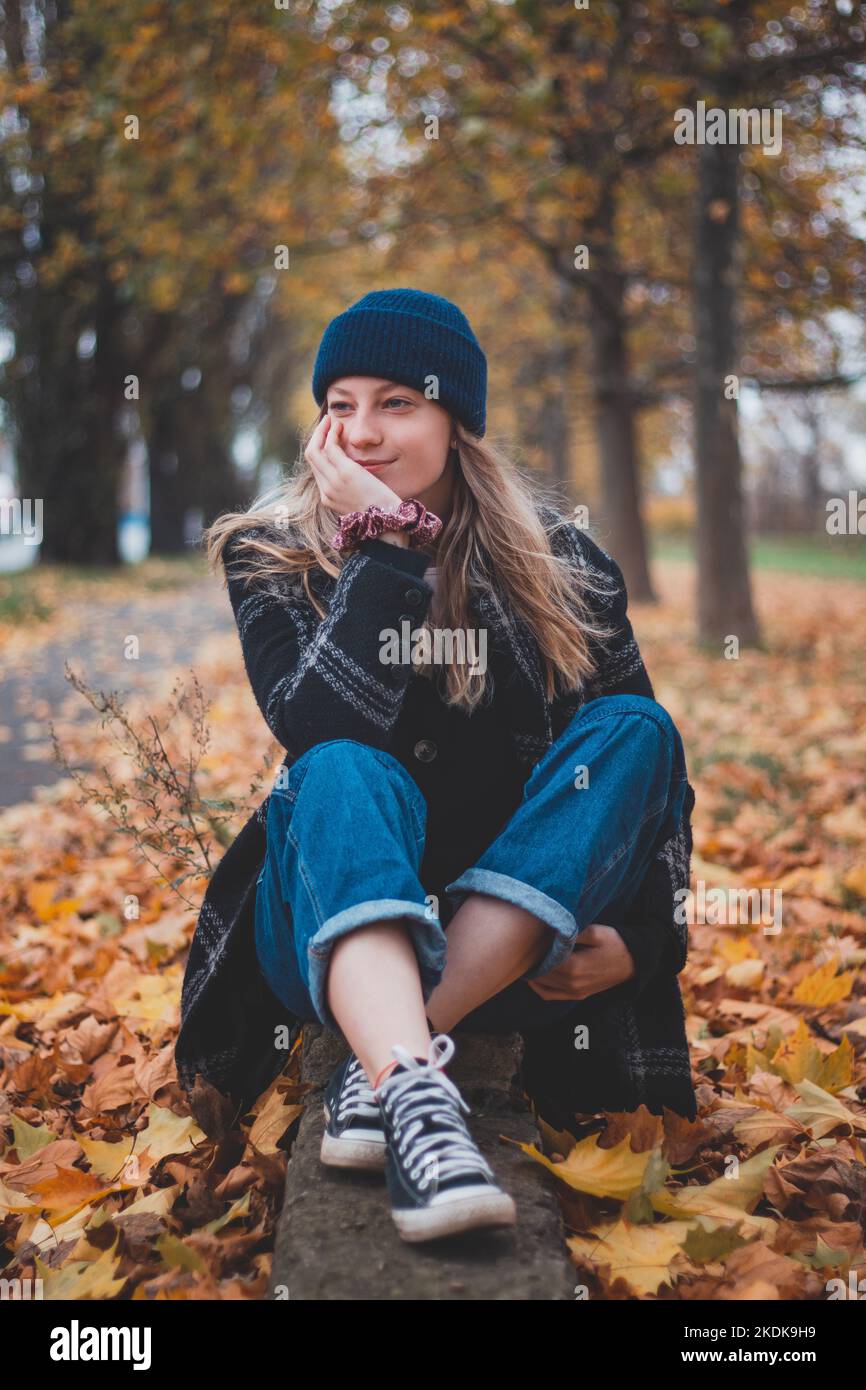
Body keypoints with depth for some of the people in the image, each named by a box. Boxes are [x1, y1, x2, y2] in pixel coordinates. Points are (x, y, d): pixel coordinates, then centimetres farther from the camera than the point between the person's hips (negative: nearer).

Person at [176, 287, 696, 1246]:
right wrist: (382, 543, -23)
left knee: (636, 725, -21)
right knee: (346, 773, -30)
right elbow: (318, 729, -20)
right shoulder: (271, 554, -3)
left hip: (521, 934, 2)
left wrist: (638, 936, -14)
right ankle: (415, 1099, -53)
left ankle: (378, 1069, -32)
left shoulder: (556, 561, -1)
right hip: (342, 930, -1)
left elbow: (647, 765, -1)